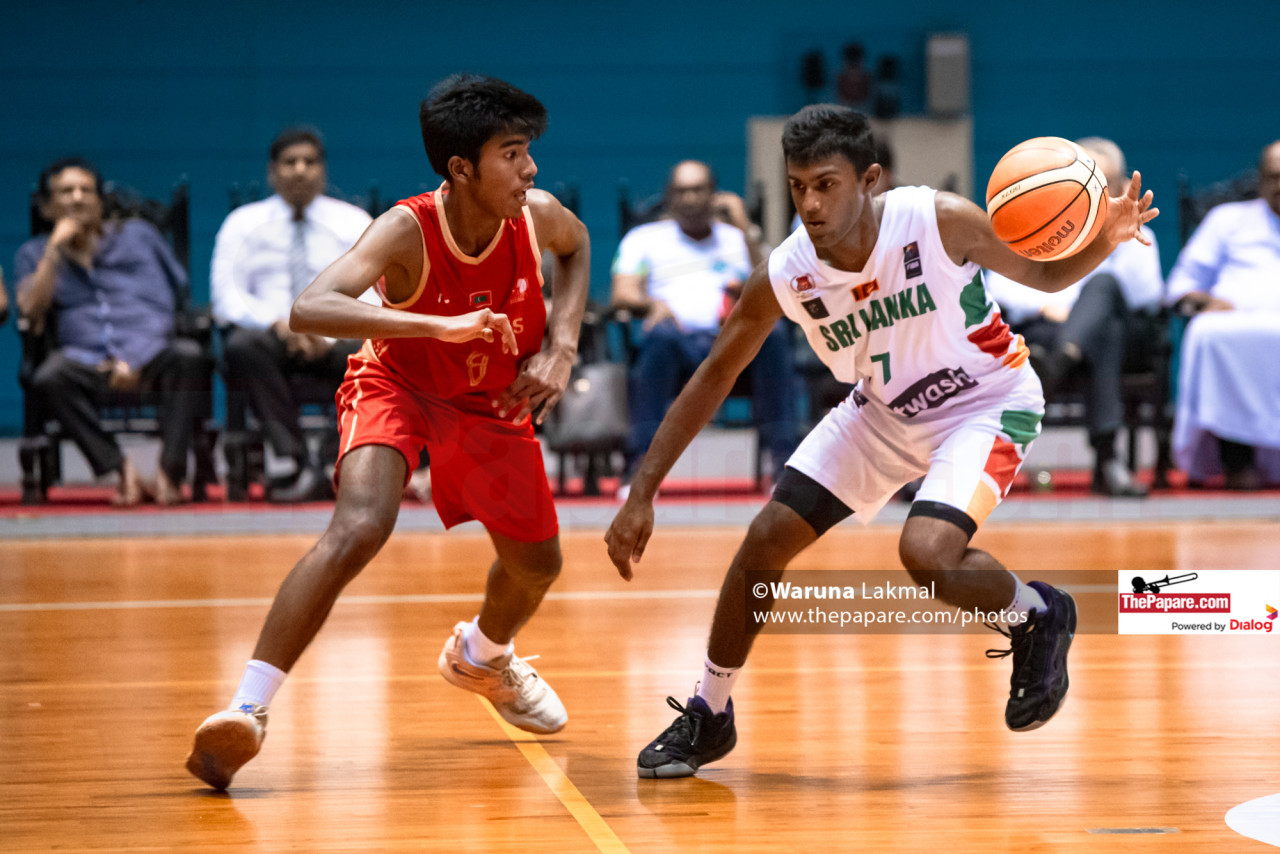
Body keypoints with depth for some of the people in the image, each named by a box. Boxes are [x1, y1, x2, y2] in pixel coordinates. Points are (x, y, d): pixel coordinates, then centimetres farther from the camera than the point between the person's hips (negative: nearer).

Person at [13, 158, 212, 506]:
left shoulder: (138, 235, 20)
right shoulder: (34, 253, 19)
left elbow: (178, 292, 10)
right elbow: (31, 312, 1)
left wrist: (136, 359, -4)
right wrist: (56, 248, -1)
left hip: (152, 357, 1)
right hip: (87, 363, 0)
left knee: (189, 357, -34)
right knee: (48, 379, -36)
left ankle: (170, 471, -32)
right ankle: (123, 471, -32)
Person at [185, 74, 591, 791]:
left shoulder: (537, 216, -20)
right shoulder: (408, 232, -33)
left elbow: (577, 244, 8)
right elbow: (308, 310, -48)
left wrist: (561, 347, -7)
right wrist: (440, 325, -57)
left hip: (492, 401, 5)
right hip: (397, 386, -5)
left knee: (538, 565, 17)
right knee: (359, 529, -32)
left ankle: (482, 657, 54)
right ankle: (247, 712, -30)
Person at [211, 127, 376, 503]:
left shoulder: (353, 222, 13)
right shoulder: (243, 224, 12)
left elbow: (371, 293, 2)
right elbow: (227, 298, 1)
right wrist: (278, 323, -18)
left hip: (336, 340, 0)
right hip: (269, 335, 0)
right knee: (242, 345, -36)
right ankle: (300, 465, -38)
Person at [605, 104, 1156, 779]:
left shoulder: (940, 222, -27)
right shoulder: (783, 276, -19)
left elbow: (1045, 275, -11)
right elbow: (713, 378, -7)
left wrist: (1104, 242, -34)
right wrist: (641, 495, -10)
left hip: (986, 401, -4)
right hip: (884, 411, 5)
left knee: (926, 553, -28)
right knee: (766, 540, -2)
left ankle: (1037, 617, 5)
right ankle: (708, 717, 17)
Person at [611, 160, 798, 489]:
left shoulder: (735, 238, 27)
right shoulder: (643, 238, 24)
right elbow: (623, 293, 7)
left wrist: (747, 231, 3)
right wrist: (653, 303, -16)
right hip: (678, 338, -1)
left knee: (773, 332, -31)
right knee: (661, 336, -38)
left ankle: (783, 459, -35)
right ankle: (640, 465, -42)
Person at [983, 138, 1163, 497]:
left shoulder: (1134, 235, 19)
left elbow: (1144, 298, -2)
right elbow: (999, 284, 9)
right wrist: (1044, 305, -10)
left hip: (1122, 331, 0)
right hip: (1041, 329, 0)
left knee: (1102, 283, -35)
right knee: (1104, 332, -37)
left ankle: (1056, 364, -65)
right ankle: (1106, 460, -53)